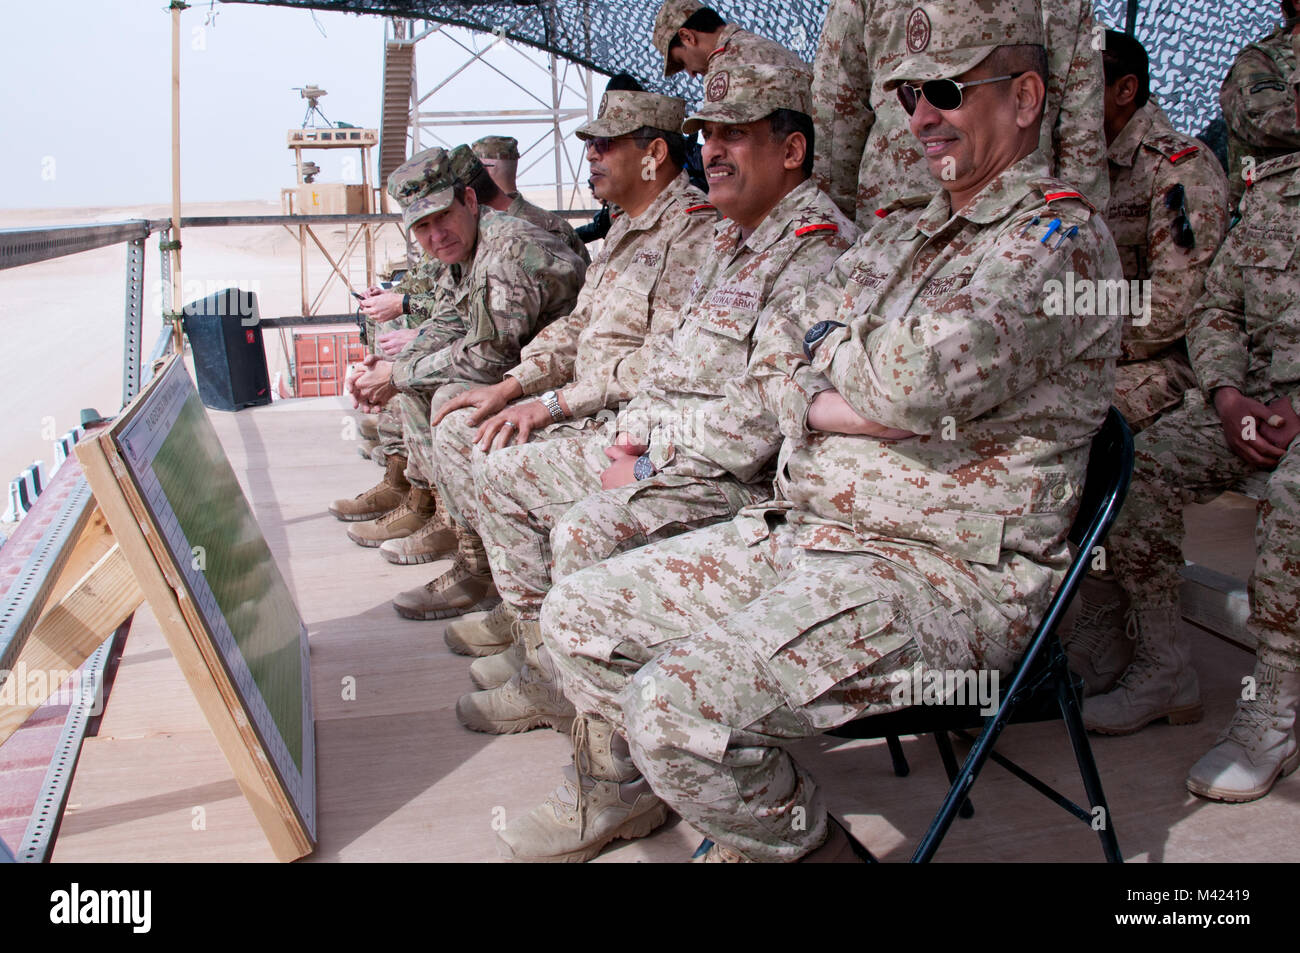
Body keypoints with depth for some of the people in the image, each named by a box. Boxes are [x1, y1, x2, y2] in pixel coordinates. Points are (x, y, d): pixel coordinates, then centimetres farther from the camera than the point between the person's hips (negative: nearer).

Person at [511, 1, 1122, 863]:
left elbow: (926, 370, -29)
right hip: (801, 531, 9)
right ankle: (619, 794, 34)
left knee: (677, 706, -27)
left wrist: (834, 346, -9)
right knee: (579, 614, 8)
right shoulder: (905, 229, 17)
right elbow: (787, 372, 12)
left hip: (946, 575, -8)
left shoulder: (1061, 238, -11)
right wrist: (845, 407, -9)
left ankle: (791, 839, 6)